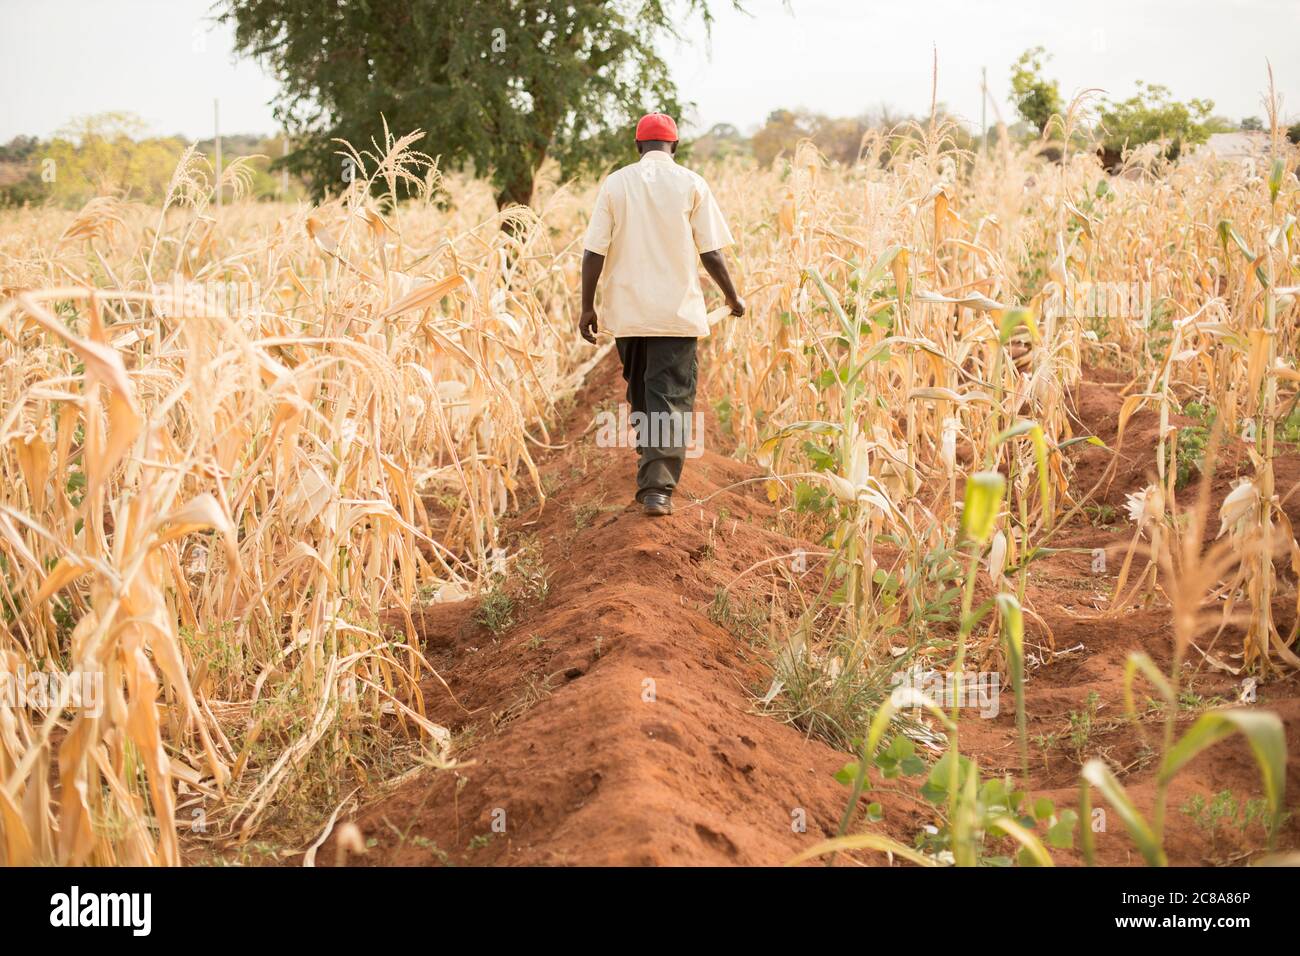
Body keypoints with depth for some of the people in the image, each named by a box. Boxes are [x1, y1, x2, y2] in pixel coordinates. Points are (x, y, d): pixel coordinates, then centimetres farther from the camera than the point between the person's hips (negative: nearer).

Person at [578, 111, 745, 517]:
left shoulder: (615, 184, 2)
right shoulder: (691, 184, -2)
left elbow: (594, 251, -2)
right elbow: (710, 253, -3)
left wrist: (587, 306, 5)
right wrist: (732, 297, 12)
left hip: (627, 311, 2)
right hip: (677, 311, -2)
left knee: (641, 393, 18)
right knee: (671, 398, -1)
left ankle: (653, 477, 29)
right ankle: (657, 486, -15)